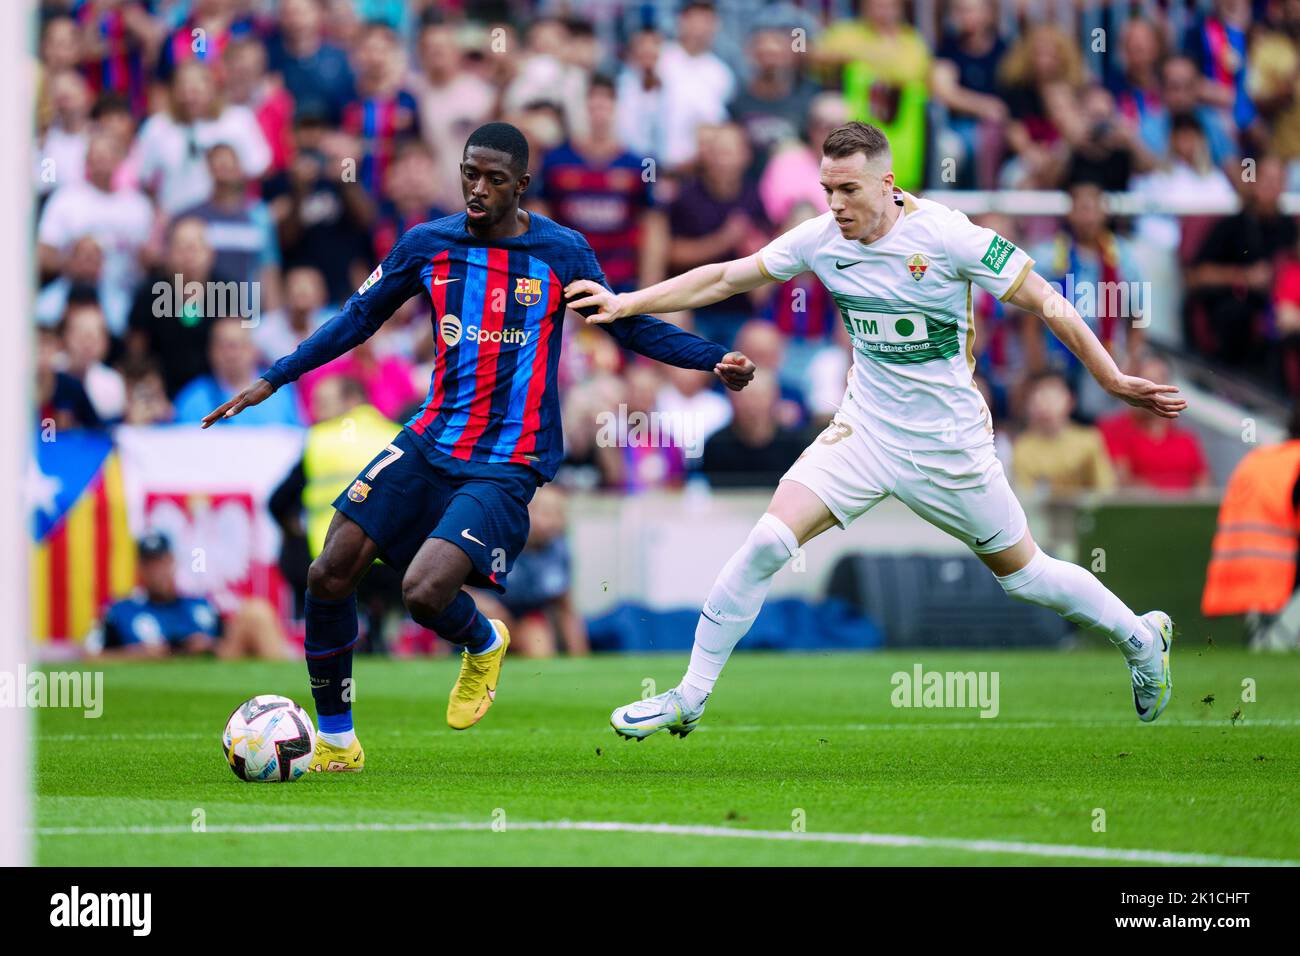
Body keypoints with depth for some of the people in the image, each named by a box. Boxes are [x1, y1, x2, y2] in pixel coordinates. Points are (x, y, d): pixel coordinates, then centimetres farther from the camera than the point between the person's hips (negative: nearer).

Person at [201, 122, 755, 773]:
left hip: (507, 467, -4)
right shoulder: (428, 244, 3)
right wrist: (272, 380, 8)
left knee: (424, 593, -24)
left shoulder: (562, 253, -4)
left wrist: (714, 359, -9)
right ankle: (335, 743, 10)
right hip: (431, 440, 4)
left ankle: (484, 644, 15)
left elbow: (631, 327, 5)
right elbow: (359, 318, 13)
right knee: (330, 575, -7)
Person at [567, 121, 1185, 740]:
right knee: (768, 541, -15)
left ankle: (1141, 638, 37)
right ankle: (689, 699, -6)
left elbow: (1044, 302, -12)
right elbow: (726, 278, 4)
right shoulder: (821, 239, -6)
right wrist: (626, 303, -1)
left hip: (949, 444, -3)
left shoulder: (947, 235, -18)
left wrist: (1113, 380, -13)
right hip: (864, 428, 3)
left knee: (1023, 574, 8)